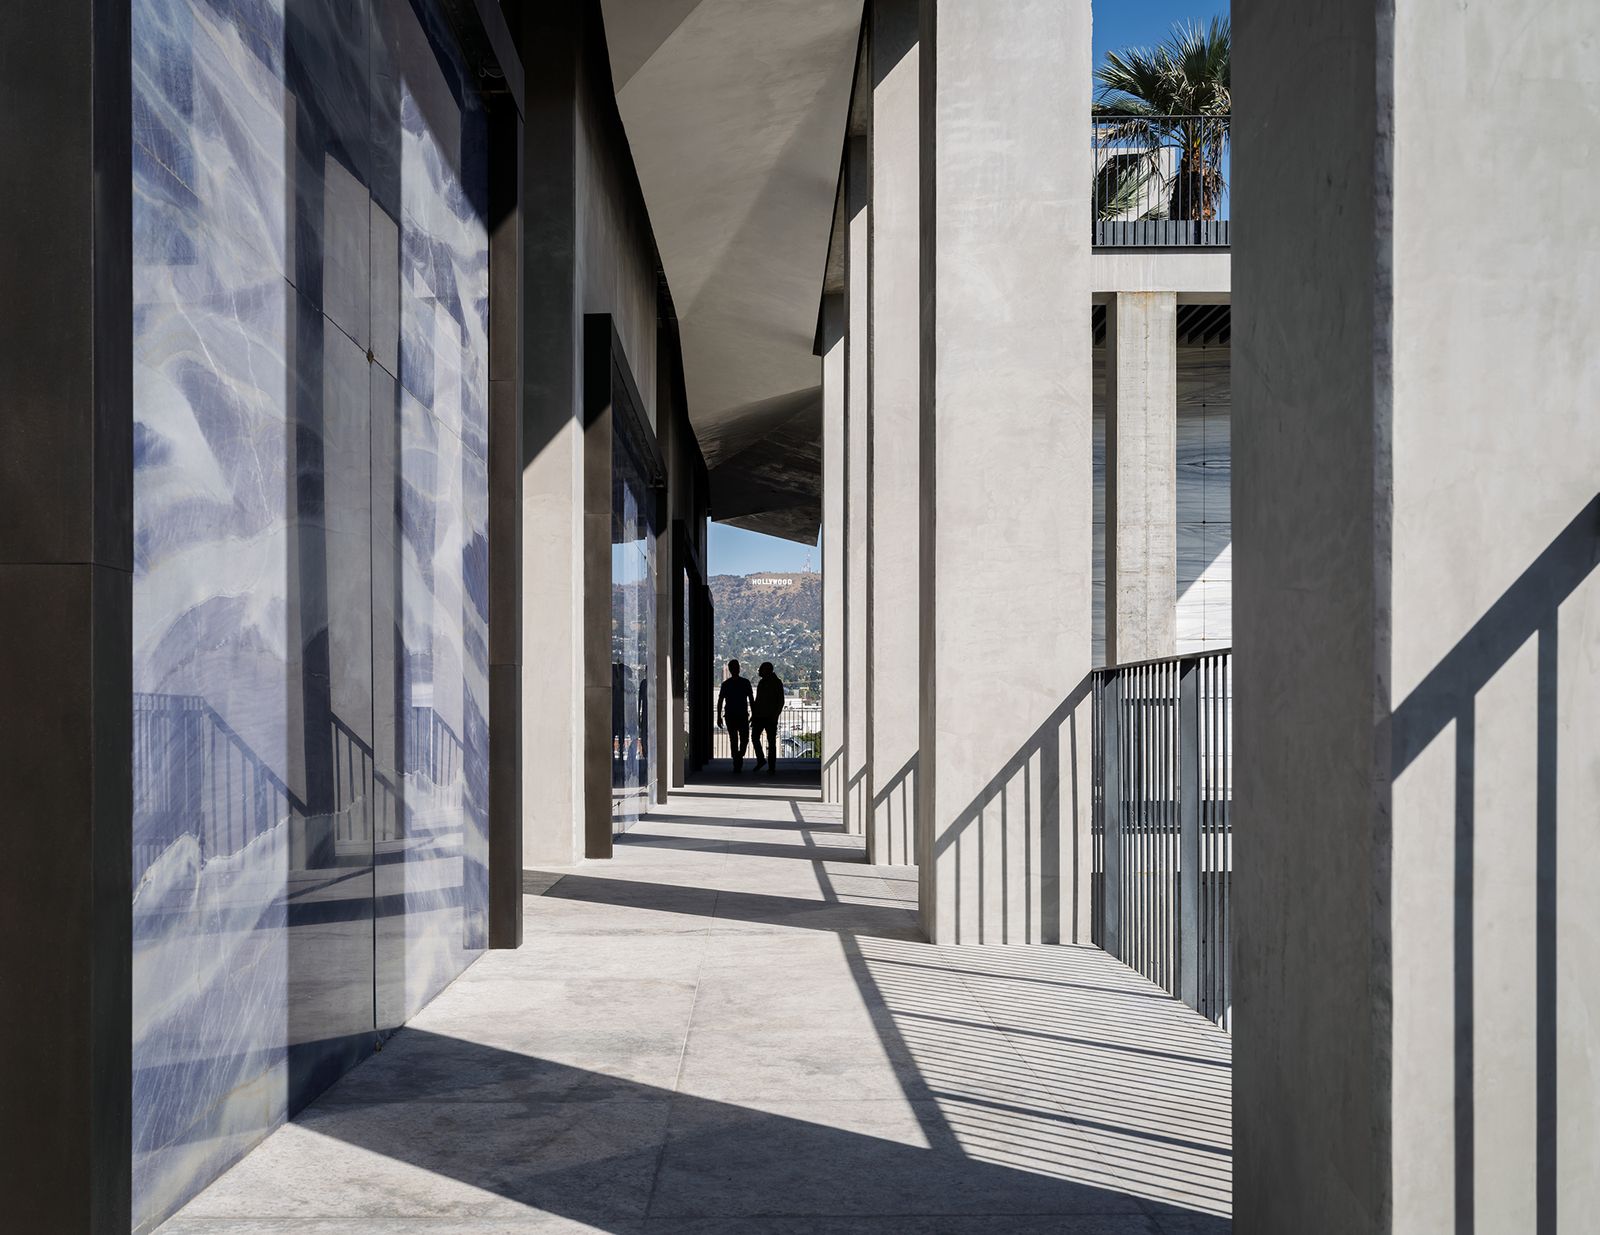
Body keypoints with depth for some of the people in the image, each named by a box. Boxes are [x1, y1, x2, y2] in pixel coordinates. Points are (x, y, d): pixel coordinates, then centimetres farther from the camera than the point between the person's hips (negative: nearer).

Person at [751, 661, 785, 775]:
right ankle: (760, 759, 18)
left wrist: (775, 715, -16)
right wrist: (754, 713, 13)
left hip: (770, 717, -6)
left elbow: (781, 701, -7)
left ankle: (772, 767, 2)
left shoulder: (776, 683, -6)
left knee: (771, 741, -2)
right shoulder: (761, 682, 13)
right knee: (754, 737, 1)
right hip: (760, 716, 6)